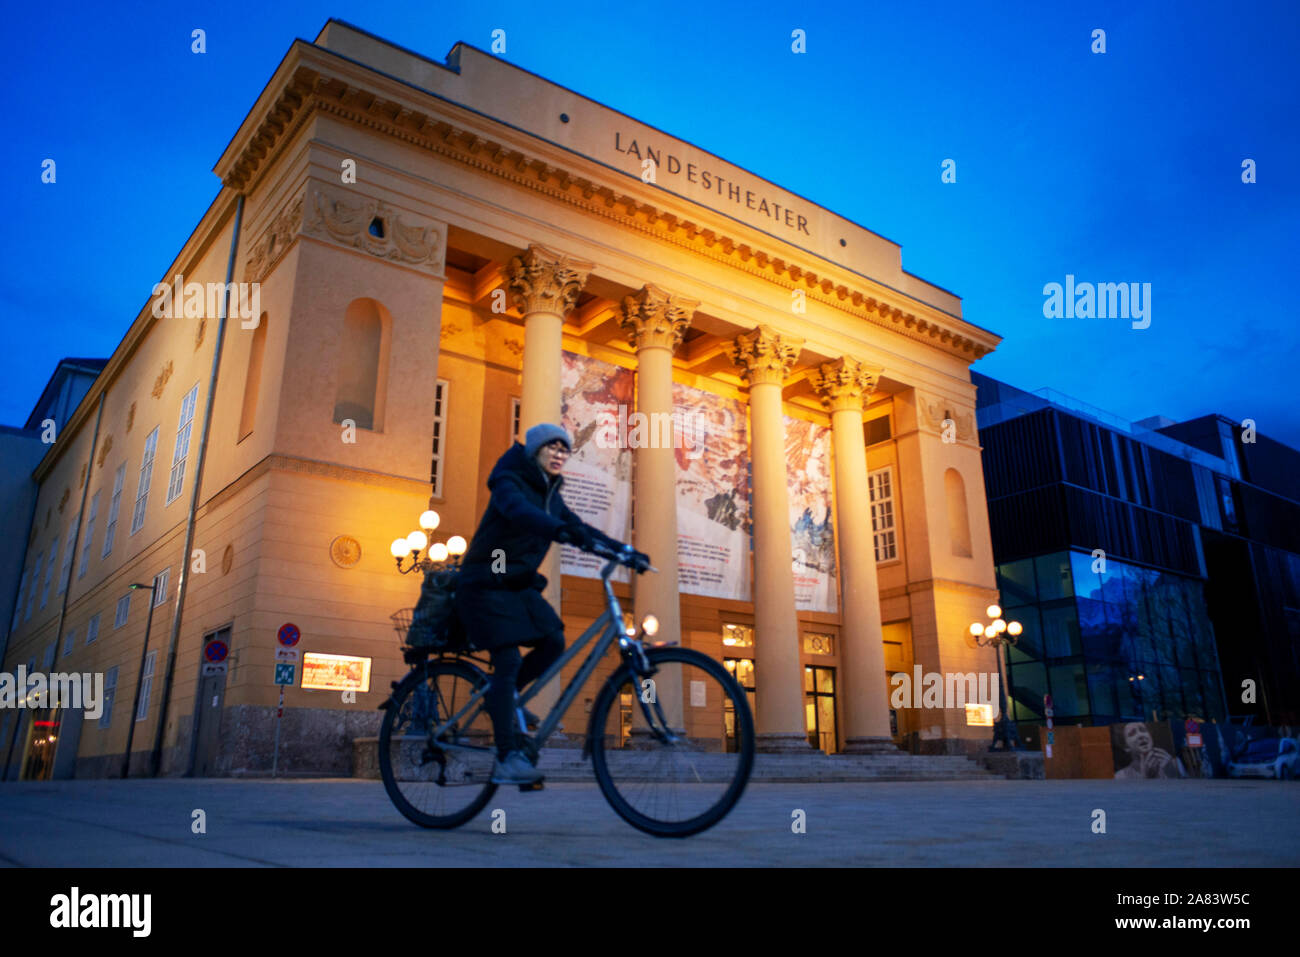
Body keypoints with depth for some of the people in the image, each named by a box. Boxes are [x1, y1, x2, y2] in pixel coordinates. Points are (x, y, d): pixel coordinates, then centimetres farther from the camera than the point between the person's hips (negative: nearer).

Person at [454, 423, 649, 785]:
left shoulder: (550, 495, 11)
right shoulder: (509, 481, -13)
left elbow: (580, 528, 5)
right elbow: (519, 511, -34)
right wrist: (562, 530, -52)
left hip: (519, 585, 8)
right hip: (486, 584, -7)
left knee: (553, 641, -11)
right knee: (509, 659, -17)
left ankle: (501, 695, 12)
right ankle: (507, 759, -14)